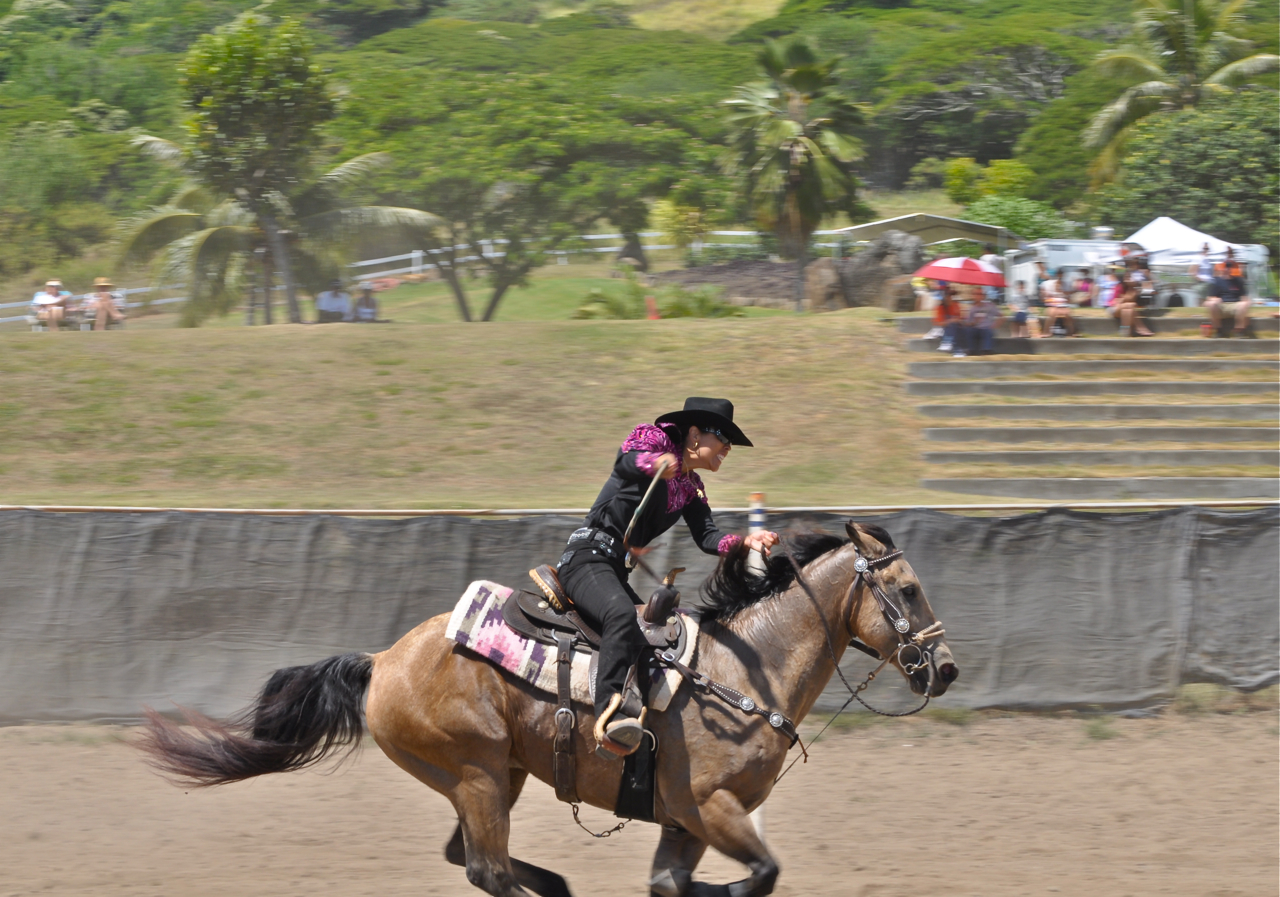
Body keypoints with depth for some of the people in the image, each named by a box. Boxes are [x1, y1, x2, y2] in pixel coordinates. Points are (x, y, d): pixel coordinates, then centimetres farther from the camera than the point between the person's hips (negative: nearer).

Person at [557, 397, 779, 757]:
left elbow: (707, 538, 8)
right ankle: (610, 713, -53)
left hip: (614, 570, 11)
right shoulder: (654, 439, -2)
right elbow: (626, 460, -24)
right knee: (621, 615, -36)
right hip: (587, 558, -11)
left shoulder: (690, 488, 20)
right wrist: (653, 464, -46)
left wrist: (746, 541, -11)